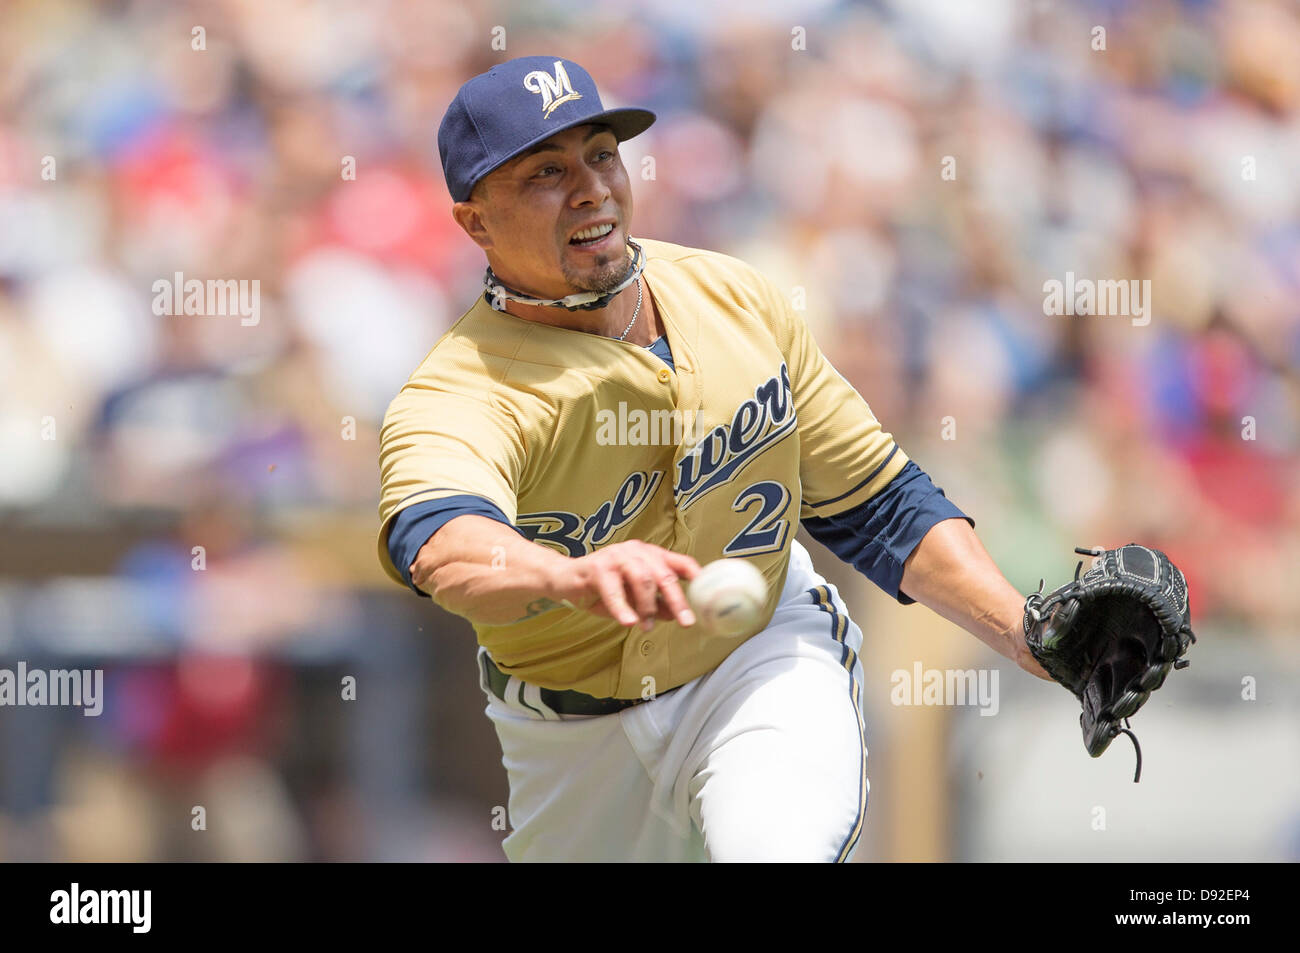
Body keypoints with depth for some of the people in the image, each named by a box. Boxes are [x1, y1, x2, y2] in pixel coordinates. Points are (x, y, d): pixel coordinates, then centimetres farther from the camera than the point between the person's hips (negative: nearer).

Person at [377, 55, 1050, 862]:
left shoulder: (733, 298, -7)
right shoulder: (457, 396, -24)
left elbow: (877, 506, 2)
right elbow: (439, 541, -49)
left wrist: (1035, 637, -11)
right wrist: (575, 577, -71)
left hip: (768, 664, 1)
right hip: (577, 742, 0)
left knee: (781, 848, -29)